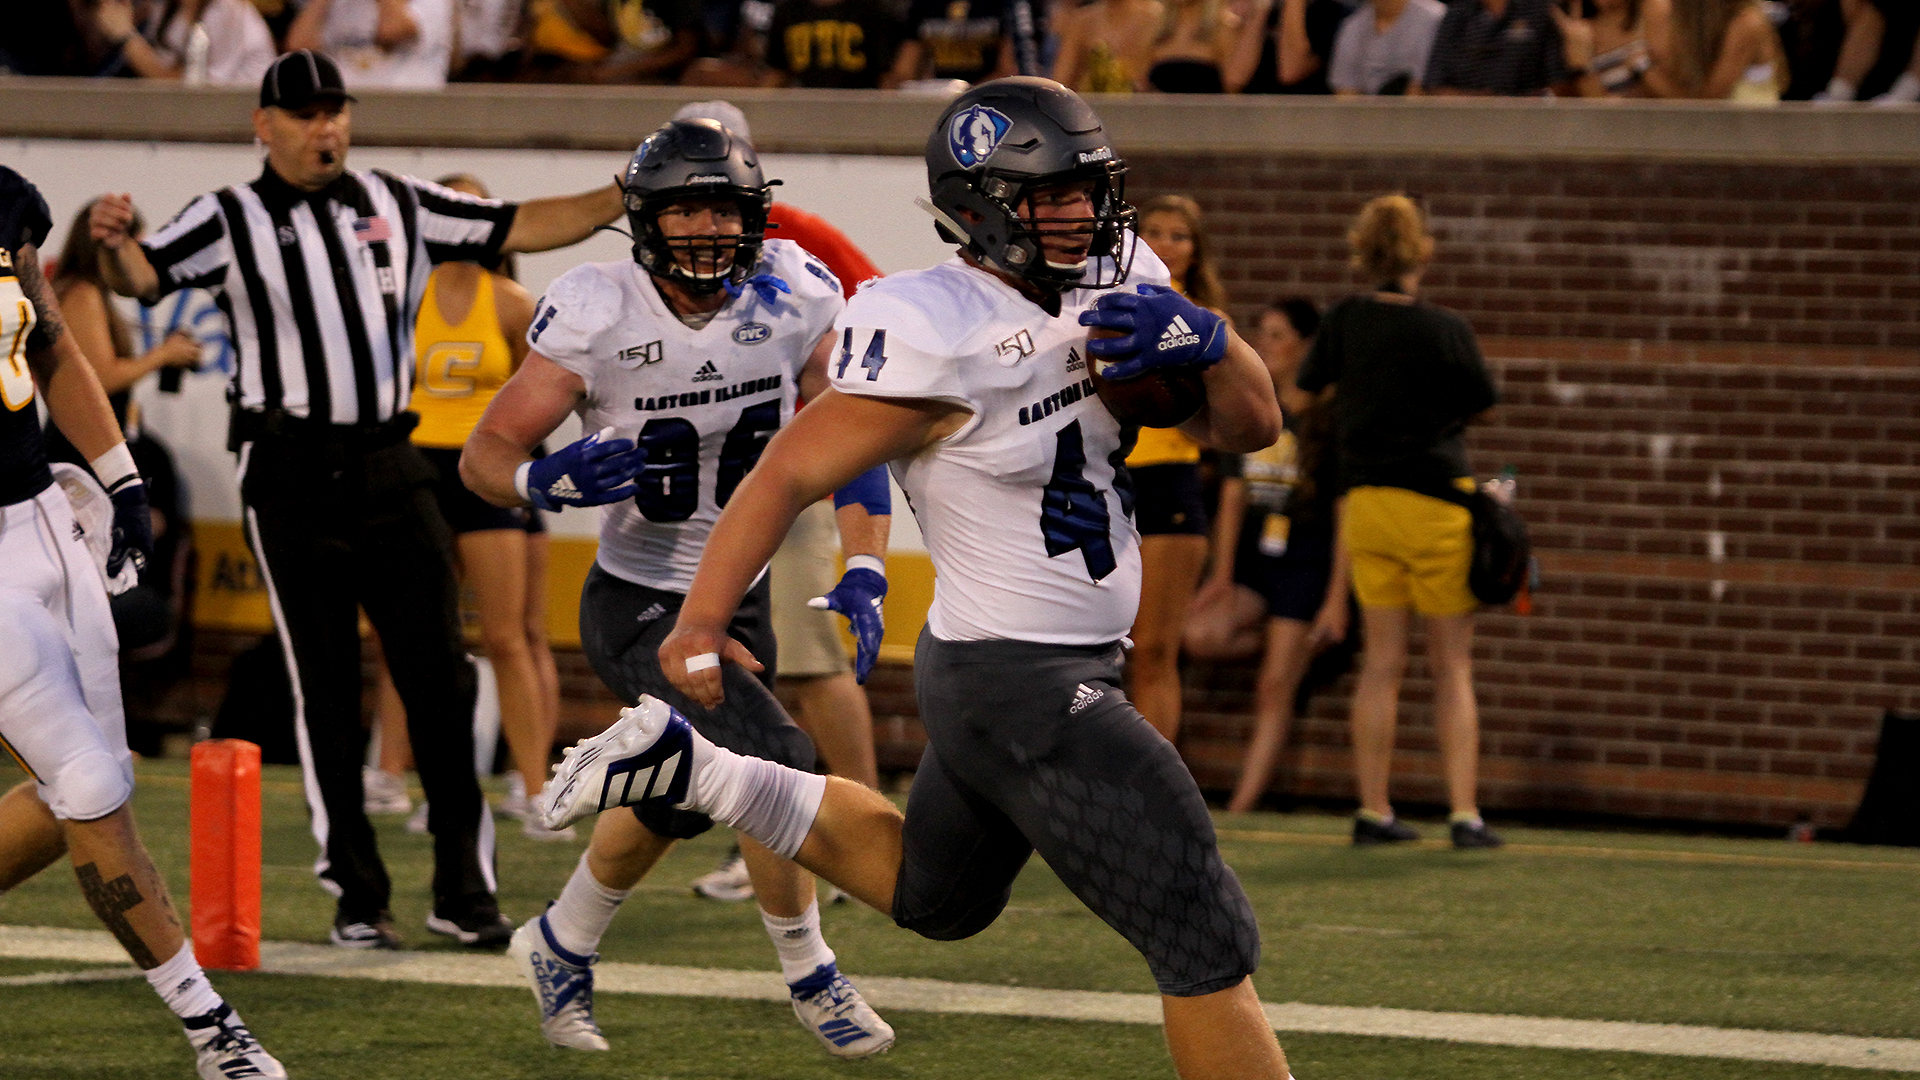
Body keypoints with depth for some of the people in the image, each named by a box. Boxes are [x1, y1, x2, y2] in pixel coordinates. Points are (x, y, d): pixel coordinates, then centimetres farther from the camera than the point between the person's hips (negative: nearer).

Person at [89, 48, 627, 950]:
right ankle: (355, 897, 7)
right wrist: (113, 245, -34)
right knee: (323, 691, 0)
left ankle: (464, 890, 6)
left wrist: (621, 197, 6)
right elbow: (145, 276, -12)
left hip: (389, 470, 3)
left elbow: (516, 229, 15)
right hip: (290, 479, -3)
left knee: (440, 675, -1)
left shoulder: (399, 207, 11)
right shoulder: (231, 222, 0)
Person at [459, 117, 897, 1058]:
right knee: (774, 765, -20)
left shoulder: (793, 300, -10)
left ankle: (560, 947, 46)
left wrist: (862, 577, -13)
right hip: (638, 606, -5)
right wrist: (544, 481, -36)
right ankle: (810, 978, 2)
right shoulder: (598, 317, -20)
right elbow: (484, 453, -14)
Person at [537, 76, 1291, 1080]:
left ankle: (685, 767, 29)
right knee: (1207, 942, -6)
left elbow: (1251, 425, 5)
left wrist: (1206, 339, -16)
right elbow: (790, 472, -18)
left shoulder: (1113, 285, 2)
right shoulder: (939, 336, -22)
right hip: (1027, 691, -10)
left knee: (932, 894, 31)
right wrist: (701, 622, -20)